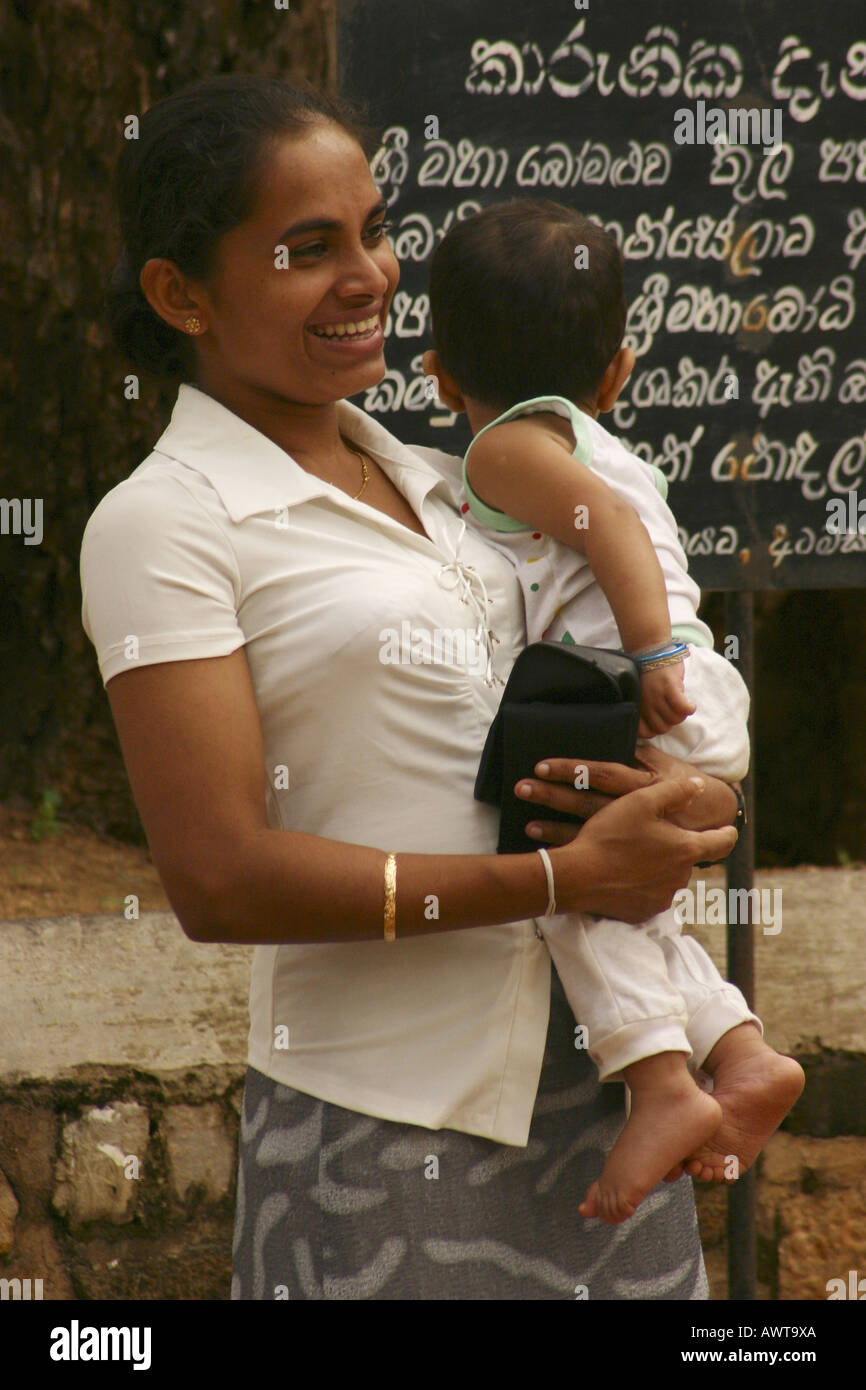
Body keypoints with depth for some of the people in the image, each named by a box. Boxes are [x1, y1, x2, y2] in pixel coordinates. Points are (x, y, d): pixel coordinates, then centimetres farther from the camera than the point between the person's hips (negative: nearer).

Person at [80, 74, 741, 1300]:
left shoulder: (430, 487, 13)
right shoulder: (163, 524, -7)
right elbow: (218, 878, -15)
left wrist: (681, 796, -5)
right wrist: (558, 878, -18)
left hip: (589, 1078, 6)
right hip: (390, 1123, -6)